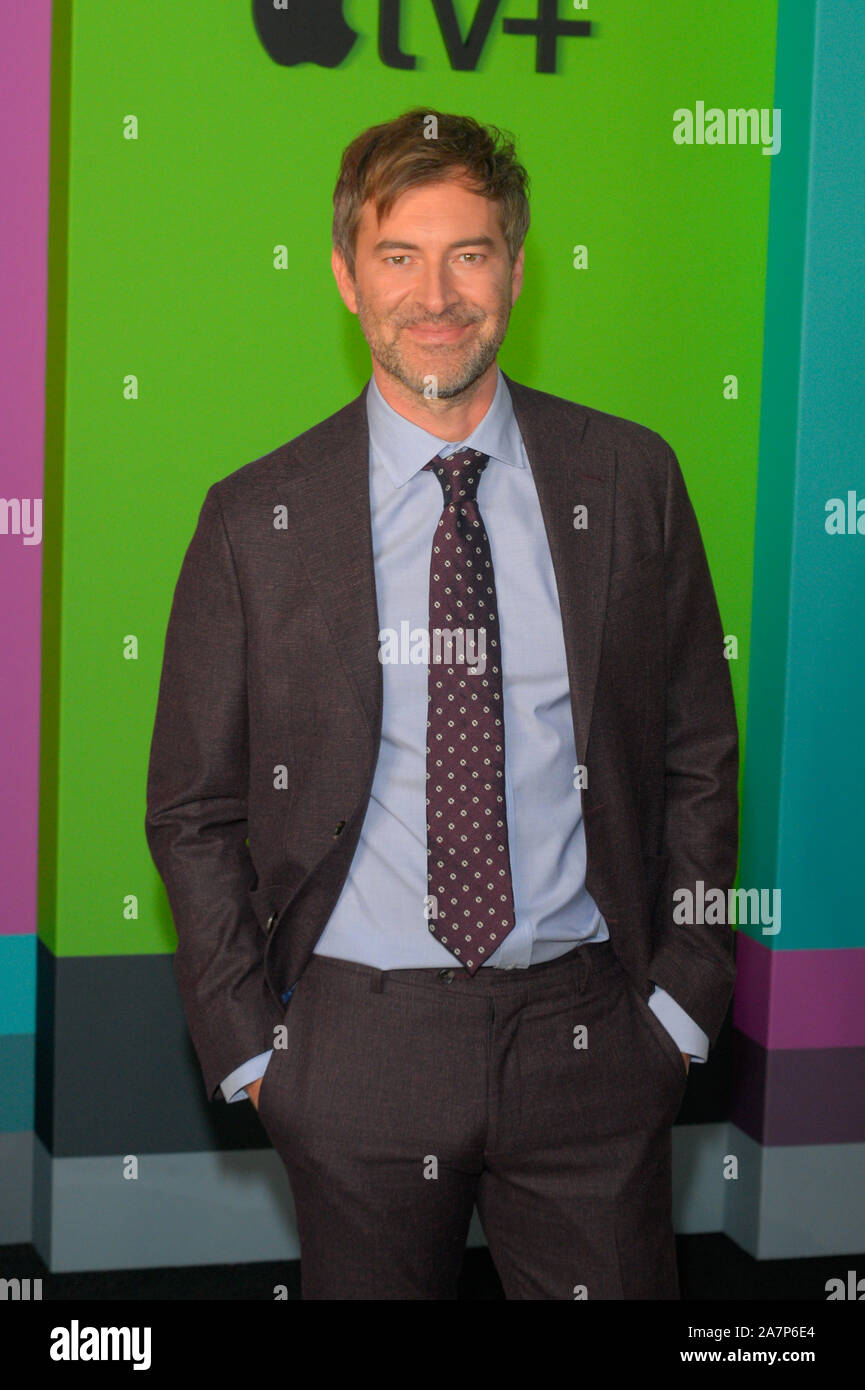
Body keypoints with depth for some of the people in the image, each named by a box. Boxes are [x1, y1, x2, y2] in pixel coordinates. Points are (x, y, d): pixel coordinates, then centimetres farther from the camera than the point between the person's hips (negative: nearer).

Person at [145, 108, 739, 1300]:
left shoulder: (629, 483, 2)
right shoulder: (257, 521, -1)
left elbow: (698, 756, 7)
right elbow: (193, 808, 4)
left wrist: (683, 997, 2)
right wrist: (248, 1042, -1)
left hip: (586, 1037, 1)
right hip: (356, 1048, 0)